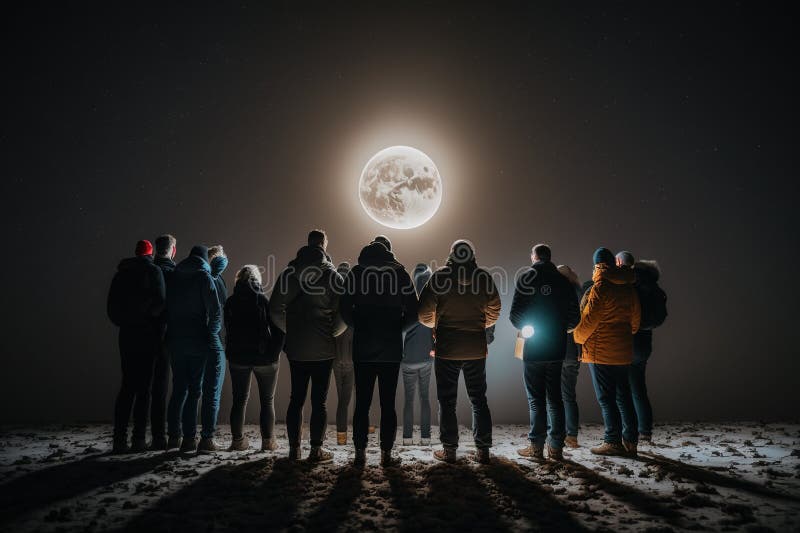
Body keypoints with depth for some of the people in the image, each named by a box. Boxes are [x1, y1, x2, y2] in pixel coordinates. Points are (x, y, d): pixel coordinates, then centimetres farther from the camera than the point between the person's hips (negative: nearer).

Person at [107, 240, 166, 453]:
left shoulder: (121, 272, 12)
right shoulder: (153, 271, -4)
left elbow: (111, 306, 12)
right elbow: (159, 302, -14)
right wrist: (152, 316, 5)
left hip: (127, 334, 5)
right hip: (148, 334, -4)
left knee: (127, 386, 8)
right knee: (143, 387, 0)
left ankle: (120, 439, 6)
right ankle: (139, 439, 0)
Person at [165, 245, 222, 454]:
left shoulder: (174, 276, 9)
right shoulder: (204, 277, -6)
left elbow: (166, 306, 10)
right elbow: (216, 311, -12)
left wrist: (172, 330, 14)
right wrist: (212, 334, -2)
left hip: (175, 340, 5)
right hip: (197, 341, -5)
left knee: (178, 388, 13)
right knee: (194, 389, 1)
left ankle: (174, 435, 16)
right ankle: (189, 438, 1)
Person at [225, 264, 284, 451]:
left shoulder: (231, 302, 2)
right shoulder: (264, 300, -9)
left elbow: (228, 329, 9)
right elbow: (277, 328, -12)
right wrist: (275, 352, -4)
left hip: (238, 357, 3)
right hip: (264, 357, -3)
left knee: (239, 399, 12)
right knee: (267, 400, 8)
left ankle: (238, 440, 13)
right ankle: (268, 441, 7)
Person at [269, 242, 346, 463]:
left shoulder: (289, 274, 4)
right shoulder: (332, 276, -3)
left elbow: (275, 310, 0)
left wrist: (290, 331, 12)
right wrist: (332, 333, 5)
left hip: (295, 348, 2)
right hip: (323, 349, -2)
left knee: (296, 398, 11)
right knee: (319, 400, 3)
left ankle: (294, 448, 15)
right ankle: (316, 450, 5)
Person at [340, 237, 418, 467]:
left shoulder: (356, 272, 2)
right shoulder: (399, 272, 2)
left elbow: (344, 308, -2)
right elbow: (413, 311, -1)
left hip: (363, 348, 0)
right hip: (391, 349, 0)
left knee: (362, 403, 7)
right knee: (388, 403, 5)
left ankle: (360, 452, 11)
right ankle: (386, 454, 7)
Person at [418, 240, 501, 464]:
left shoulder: (440, 276, -7)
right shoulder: (484, 277, -1)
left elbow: (424, 313, -6)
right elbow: (494, 312, 8)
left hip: (446, 349, -2)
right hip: (477, 349, 2)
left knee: (447, 400, 7)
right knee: (479, 399, 13)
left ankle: (449, 450, 11)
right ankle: (483, 449, 15)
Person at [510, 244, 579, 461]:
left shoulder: (527, 277, -6)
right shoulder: (563, 280, 4)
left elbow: (516, 314, -11)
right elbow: (574, 318, 5)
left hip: (533, 348, -3)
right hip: (557, 348, 4)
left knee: (536, 398, 4)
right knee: (555, 397, 12)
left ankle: (536, 447, 8)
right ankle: (556, 447, 15)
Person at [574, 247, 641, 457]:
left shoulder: (600, 287, -13)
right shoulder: (628, 287, 10)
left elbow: (589, 319, -15)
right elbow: (635, 318, 16)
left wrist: (577, 337, 1)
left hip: (601, 352, -7)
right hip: (623, 351, 7)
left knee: (606, 398, 0)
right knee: (623, 395, 12)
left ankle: (613, 442, 4)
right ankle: (630, 441, 16)